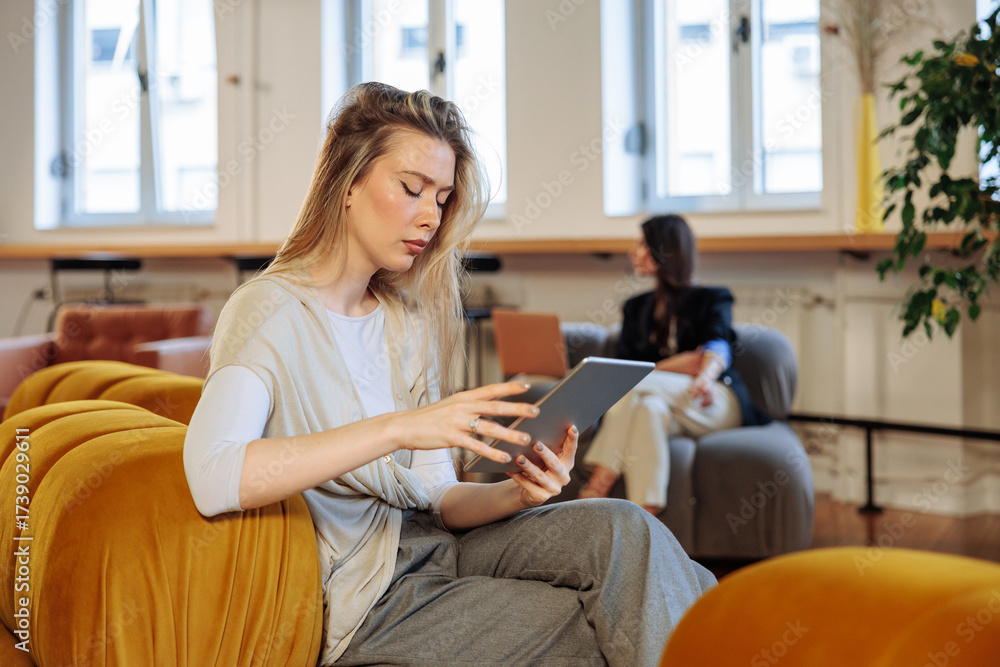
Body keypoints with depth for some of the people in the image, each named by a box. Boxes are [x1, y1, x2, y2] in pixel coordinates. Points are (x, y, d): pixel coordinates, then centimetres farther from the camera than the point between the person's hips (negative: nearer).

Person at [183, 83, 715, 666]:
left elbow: (437, 500, 6)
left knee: (619, 531, -16)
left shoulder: (408, 322, 11)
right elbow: (212, 477, -30)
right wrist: (396, 428, -35)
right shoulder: (270, 312, -11)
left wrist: (518, 493, -16)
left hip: (434, 547, 6)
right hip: (365, 603, -6)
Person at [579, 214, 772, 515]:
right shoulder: (635, 307, 25)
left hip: (716, 403, -3)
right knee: (649, 408, -35)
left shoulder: (713, 299, 13)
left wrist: (705, 376, -34)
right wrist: (676, 365, -9)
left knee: (636, 385, -31)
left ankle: (594, 491, -41)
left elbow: (718, 345, -10)